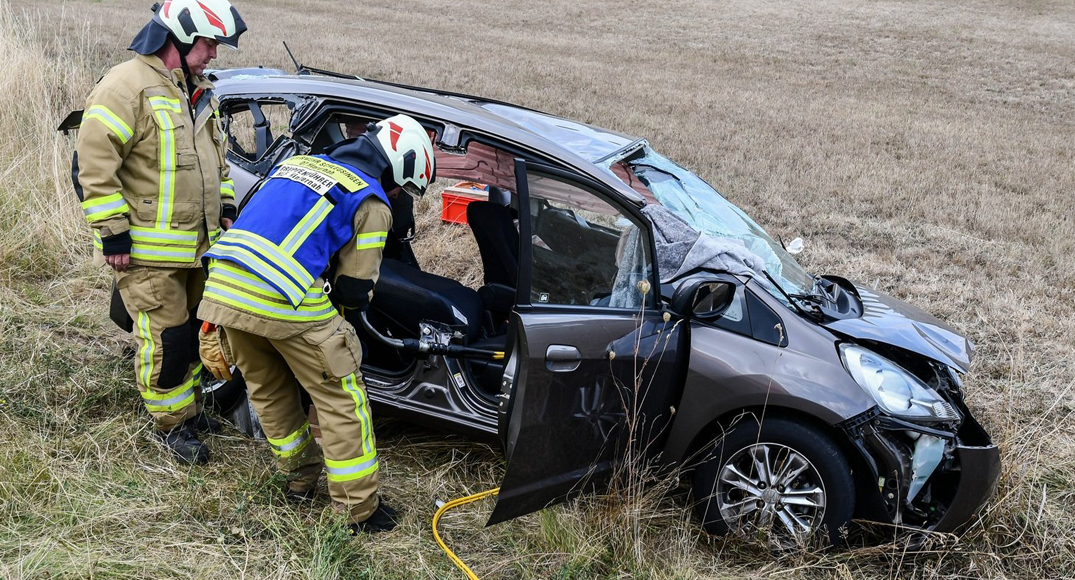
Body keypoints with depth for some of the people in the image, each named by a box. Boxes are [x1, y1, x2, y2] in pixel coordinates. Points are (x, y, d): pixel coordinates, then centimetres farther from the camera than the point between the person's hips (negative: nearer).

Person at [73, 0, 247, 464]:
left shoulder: (197, 92, 13)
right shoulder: (127, 86, -16)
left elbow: (214, 157, 27)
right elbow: (92, 164, -19)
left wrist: (225, 207, 17)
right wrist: (112, 232, -19)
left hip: (196, 245, 9)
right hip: (148, 251, -8)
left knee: (194, 329, 18)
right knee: (165, 338, -2)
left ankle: (191, 406, 36)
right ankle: (173, 423, 15)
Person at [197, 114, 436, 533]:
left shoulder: (298, 163, 25)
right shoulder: (371, 202, 4)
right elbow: (355, 290, 3)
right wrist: (334, 309, 25)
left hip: (223, 284, 7)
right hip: (285, 303, -7)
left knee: (268, 392, 25)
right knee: (341, 400, 6)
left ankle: (300, 476, 41)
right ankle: (361, 510, 12)